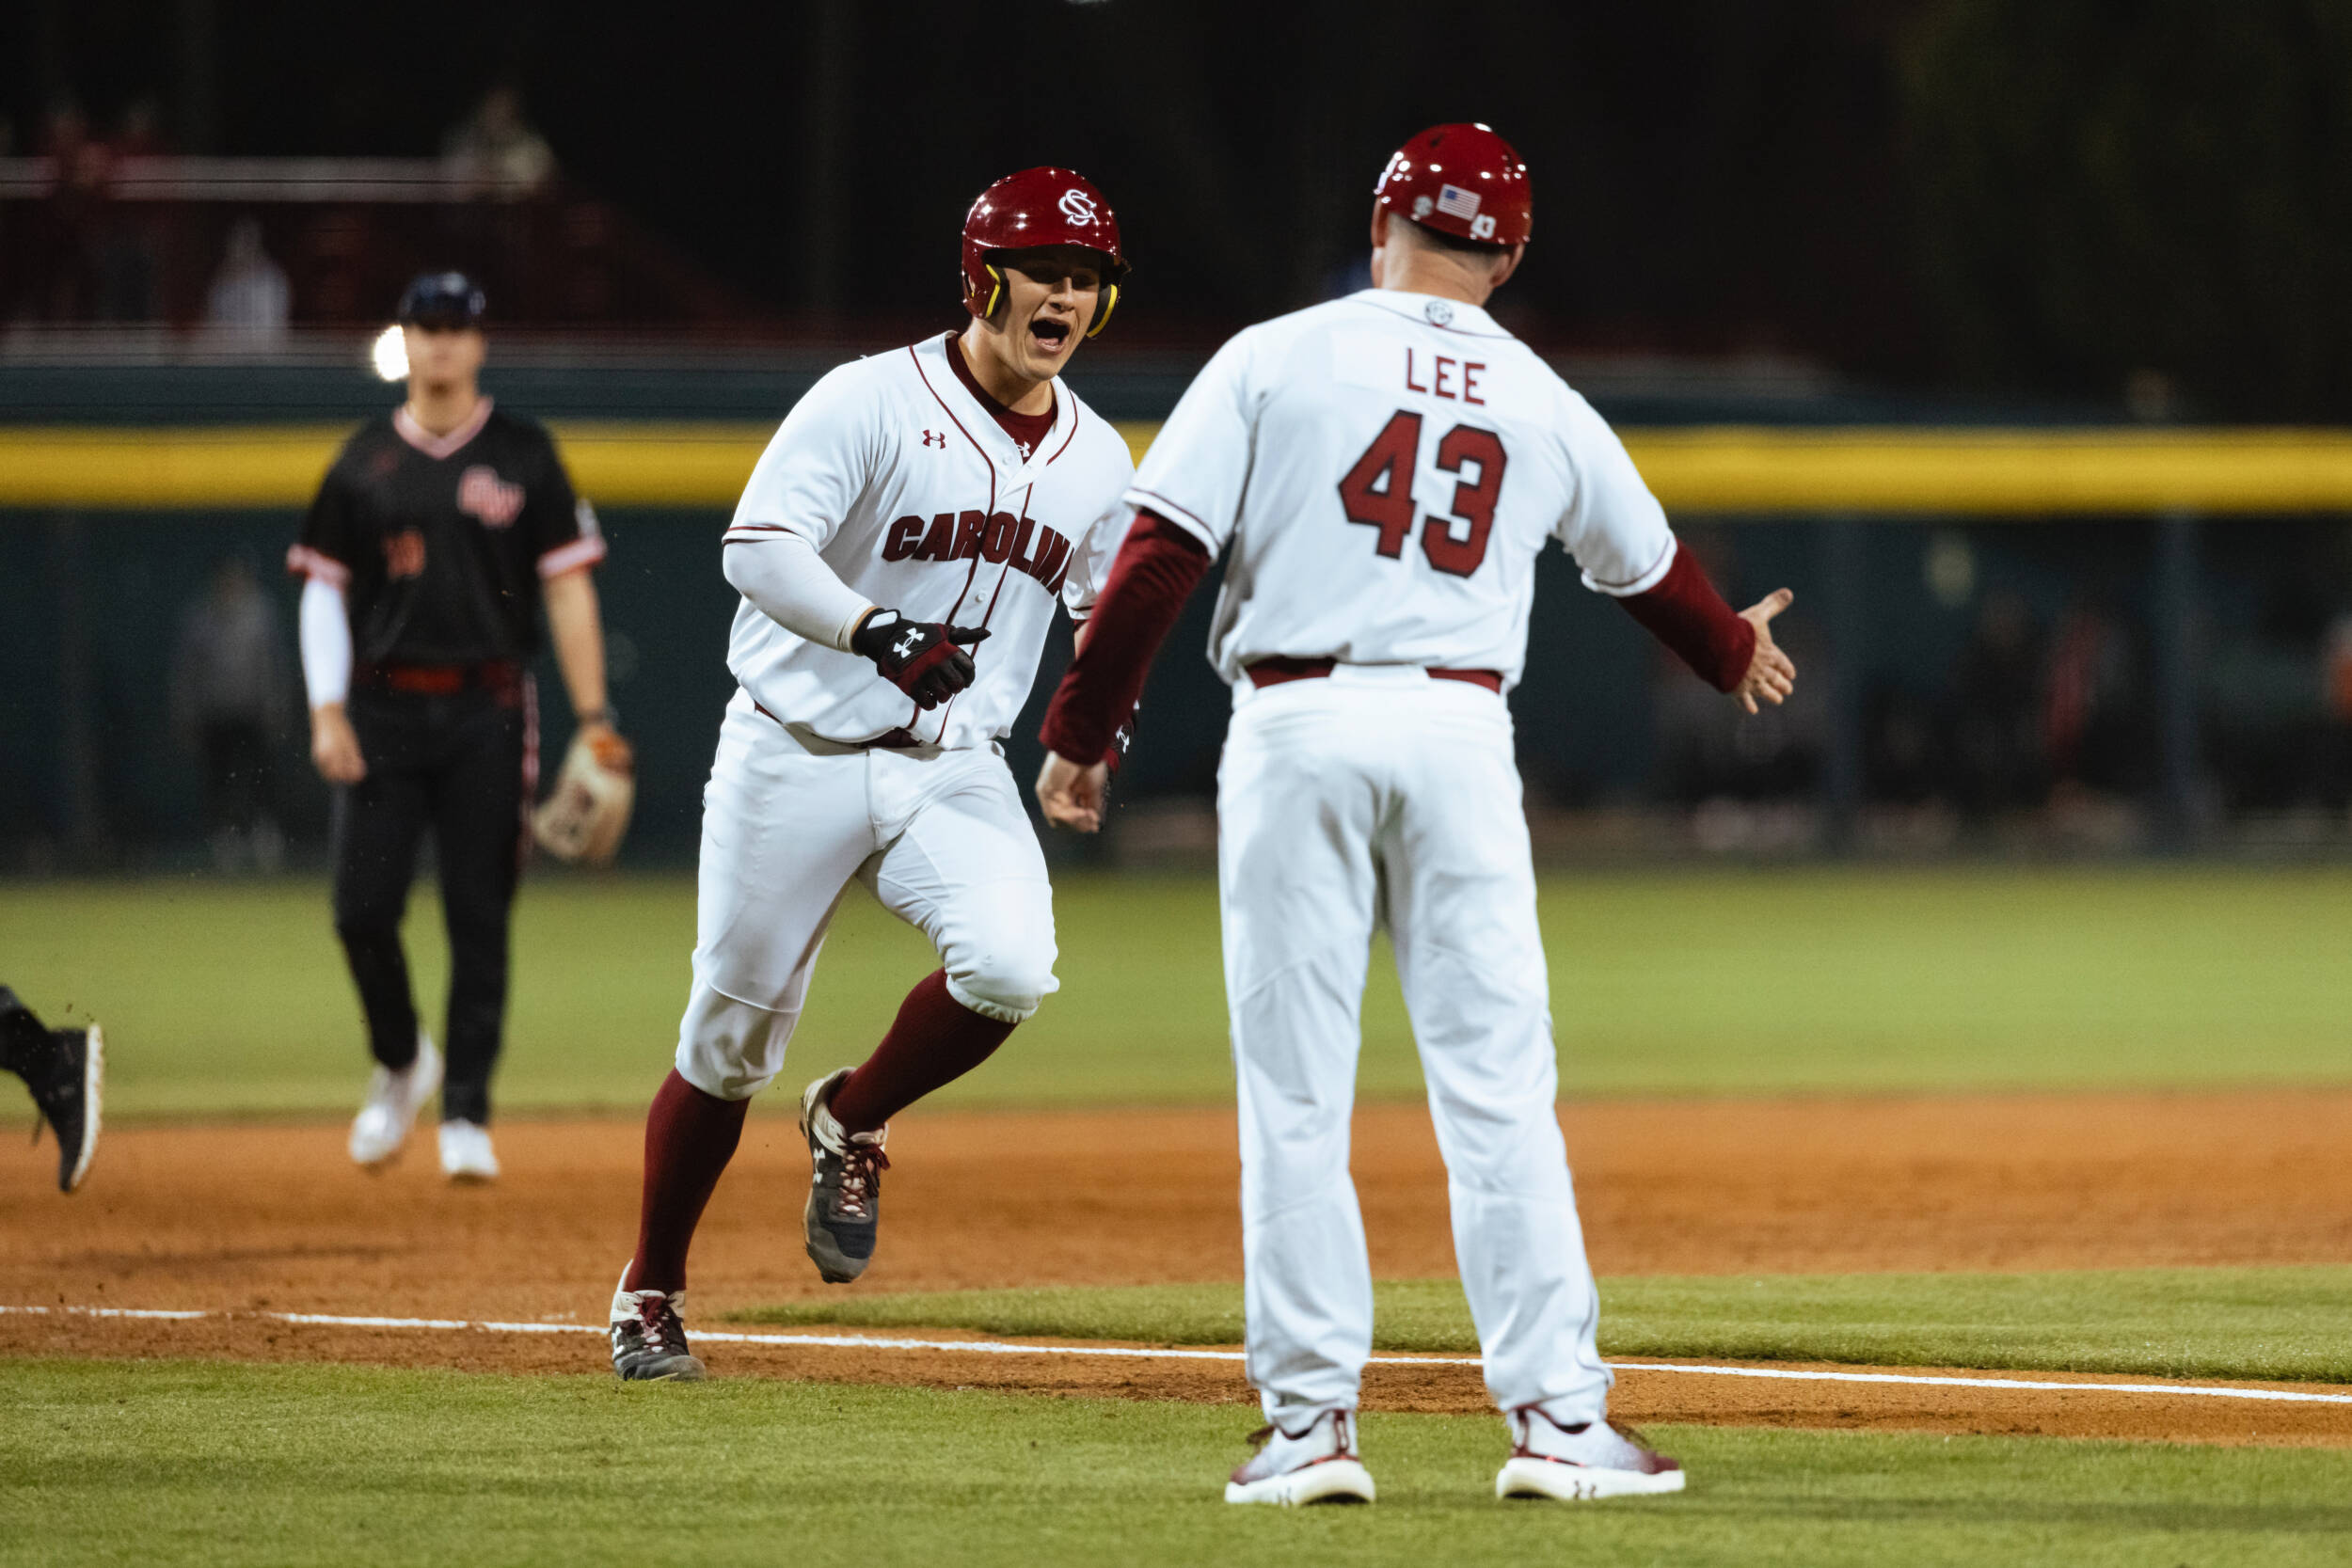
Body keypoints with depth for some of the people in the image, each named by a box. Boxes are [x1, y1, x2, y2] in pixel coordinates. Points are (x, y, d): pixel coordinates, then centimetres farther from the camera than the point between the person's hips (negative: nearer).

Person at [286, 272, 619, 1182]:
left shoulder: (523, 457, 3)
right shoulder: (363, 461, 8)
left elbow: (568, 586, 1)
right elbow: (323, 588, 10)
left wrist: (593, 721, -6)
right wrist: (326, 713, -2)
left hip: (486, 716, -1)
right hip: (383, 713, 2)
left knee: (479, 918, -3)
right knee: (363, 906, -5)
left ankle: (466, 1115, 3)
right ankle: (400, 1064, 20)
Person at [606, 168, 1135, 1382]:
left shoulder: (1098, 460, 5)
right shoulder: (869, 403, -12)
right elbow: (756, 549, -23)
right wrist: (874, 628, -39)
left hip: (954, 770, 4)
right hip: (797, 764, -4)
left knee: (1010, 966, -25)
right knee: (731, 1041, 3)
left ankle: (853, 1126, 5)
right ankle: (649, 1295, 23)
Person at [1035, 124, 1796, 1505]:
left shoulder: (1276, 360, 2)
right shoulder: (1544, 404, 13)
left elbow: (1162, 556, -4)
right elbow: (1649, 566, 29)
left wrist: (1083, 735, 3)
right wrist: (1734, 651, 50)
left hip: (1296, 729, -2)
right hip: (1460, 731, 2)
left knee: (1296, 1095, 2)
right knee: (1499, 1090, 2)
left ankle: (1310, 1421, 1)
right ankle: (1556, 1417, -3)